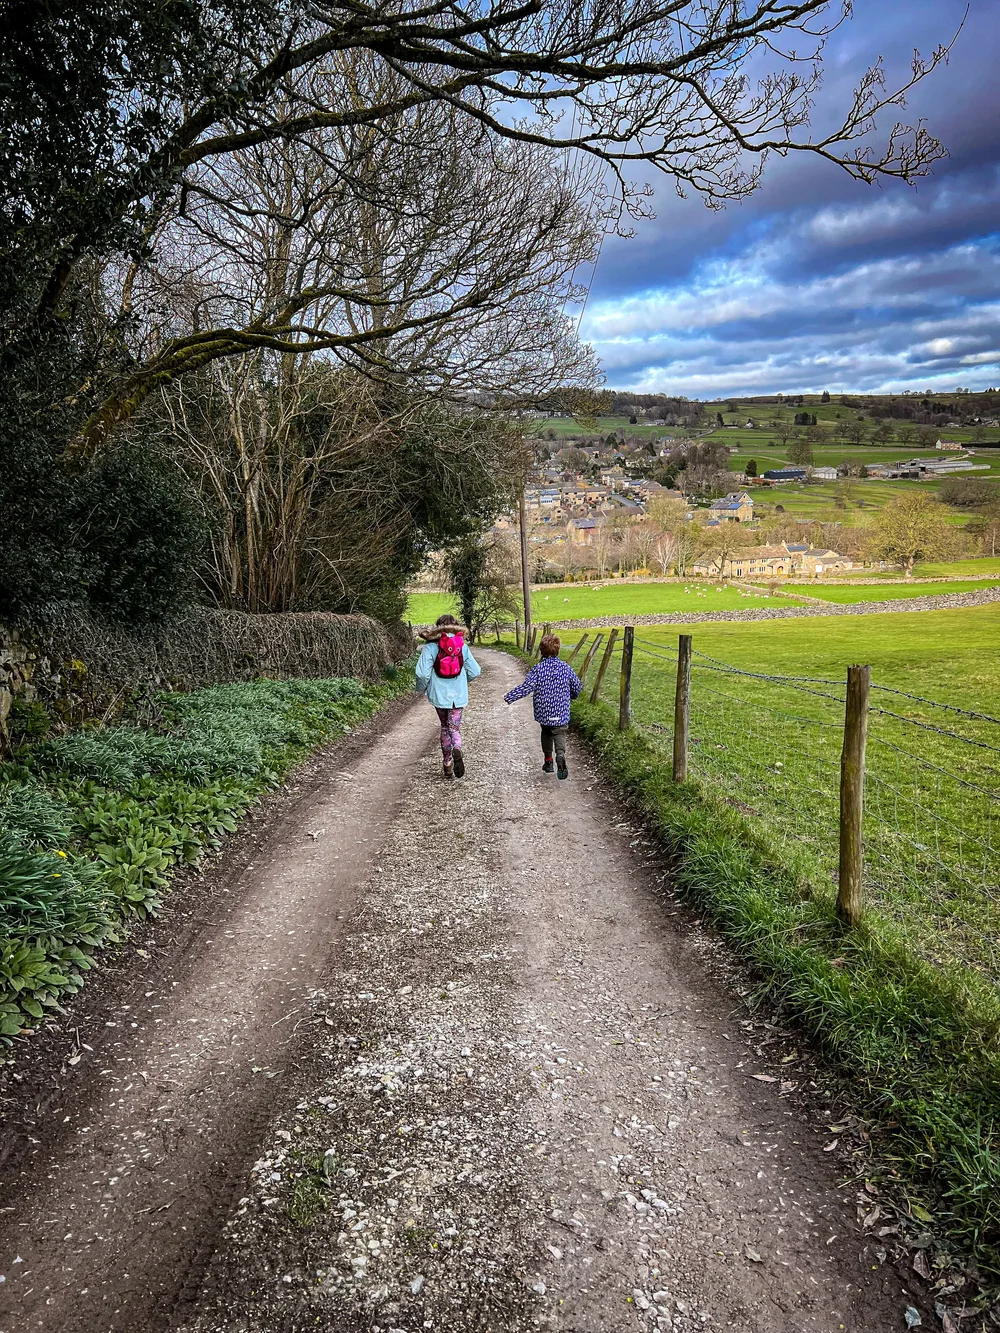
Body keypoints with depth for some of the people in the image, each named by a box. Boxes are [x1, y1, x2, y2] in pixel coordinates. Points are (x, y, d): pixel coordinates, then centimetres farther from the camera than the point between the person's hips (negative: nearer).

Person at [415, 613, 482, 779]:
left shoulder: (431, 646, -8)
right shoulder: (463, 646, -1)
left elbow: (422, 673, -14)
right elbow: (475, 671, 0)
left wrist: (422, 689, 5)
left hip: (439, 694, 0)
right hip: (458, 695, 0)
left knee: (445, 727, 16)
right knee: (455, 727, 8)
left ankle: (447, 765, 19)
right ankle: (457, 750, -24)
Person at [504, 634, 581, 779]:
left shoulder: (538, 669, -11)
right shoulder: (565, 667, -4)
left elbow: (525, 687, -15)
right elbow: (577, 686, 6)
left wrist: (509, 697, -6)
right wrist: (572, 696, 28)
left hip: (543, 711, 0)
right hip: (561, 712, 0)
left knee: (546, 733, 21)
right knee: (559, 734, 3)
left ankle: (548, 760, 24)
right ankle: (560, 756, -26)